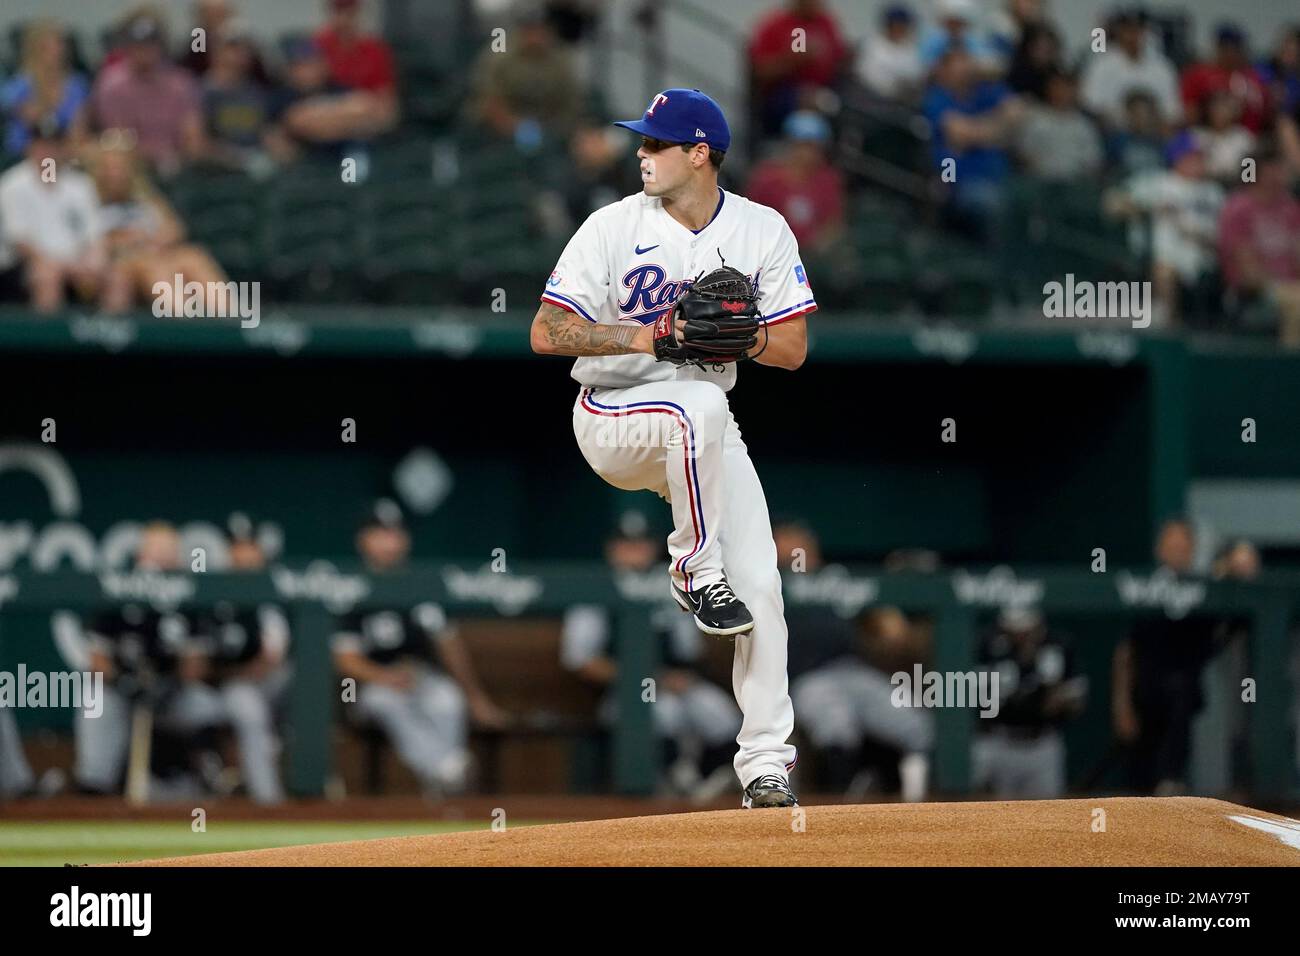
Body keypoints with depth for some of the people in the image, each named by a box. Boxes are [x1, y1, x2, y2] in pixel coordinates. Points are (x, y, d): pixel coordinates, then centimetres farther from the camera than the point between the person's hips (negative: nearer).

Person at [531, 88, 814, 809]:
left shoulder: (763, 231, -1)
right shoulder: (614, 227, -10)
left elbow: (792, 348, -2)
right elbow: (546, 333, -14)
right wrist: (648, 335, -23)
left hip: (703, 435, 3)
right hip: (611, 419, -3)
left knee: (760, 585, -9)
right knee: (699, 405, -37)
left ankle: (766, 759, -1)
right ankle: (695, 569, -18)